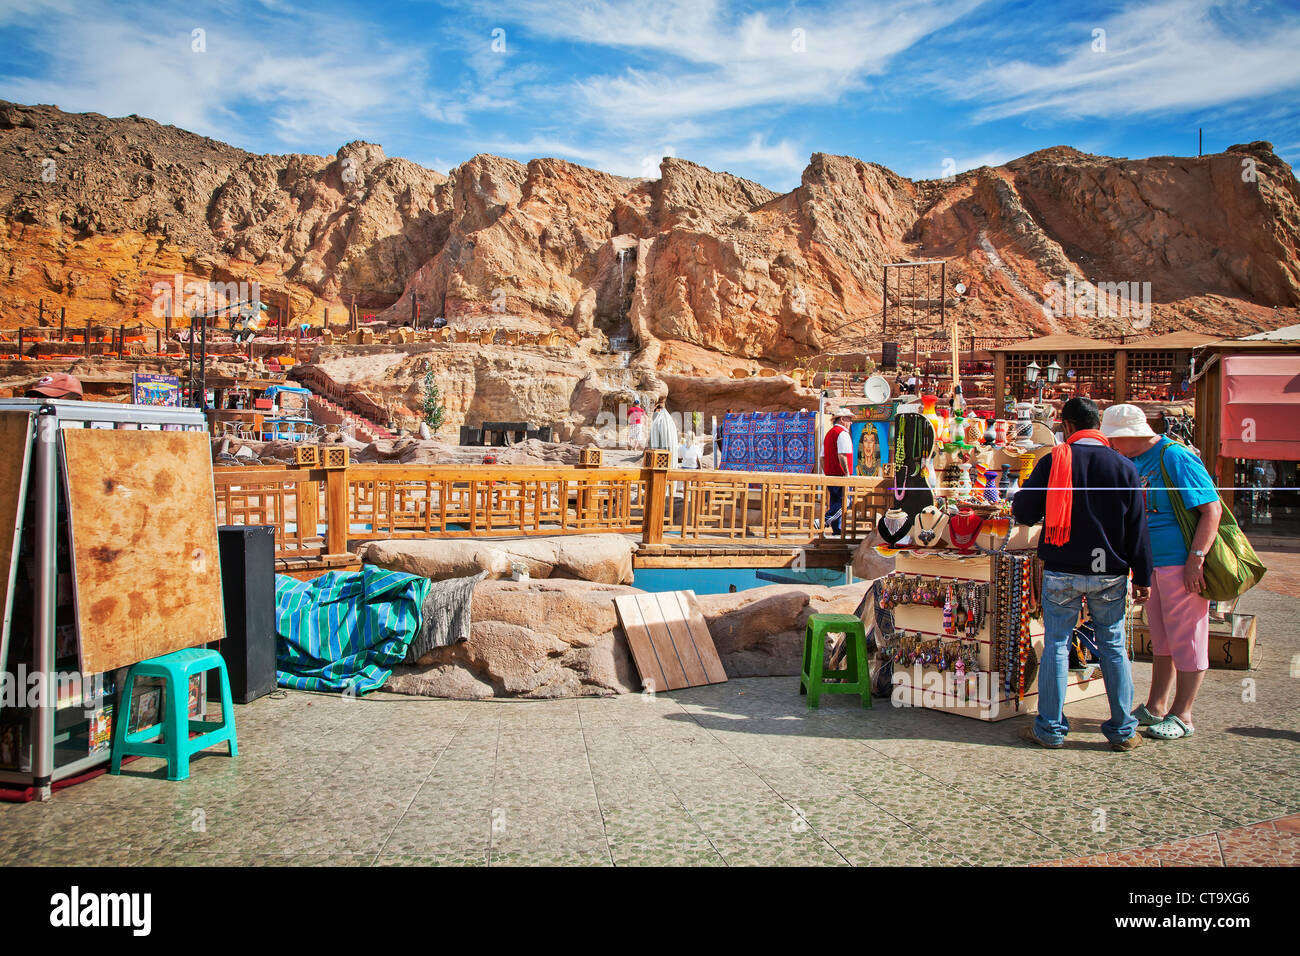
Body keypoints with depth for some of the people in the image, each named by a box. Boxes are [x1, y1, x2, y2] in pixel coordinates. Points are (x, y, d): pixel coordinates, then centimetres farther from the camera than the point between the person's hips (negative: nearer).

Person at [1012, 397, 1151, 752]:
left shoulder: (1053, 461, -6)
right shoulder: (1124, 466, 0)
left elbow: (1023, 512, -3)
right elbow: (1137, 528, 2)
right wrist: (1142, 577, 8)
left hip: (1062, 571, -2)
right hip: (1110, 573, 2)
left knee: (1056, 645, 5)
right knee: (1113, 646, 11)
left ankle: (1050, 728, 10)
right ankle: (1123, 730, 16)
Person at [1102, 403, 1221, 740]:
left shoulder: (1176, 457, -15)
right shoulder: (1134, 462, 11)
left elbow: (1212, 509, -18)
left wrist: (1196, 559, -23)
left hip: (1182, 563, -9)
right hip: (1154, 564, 9)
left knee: (1185, 638, 1)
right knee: (1161, 638, 16)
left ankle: (1182, 716, 10)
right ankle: (1155, 708, 26)